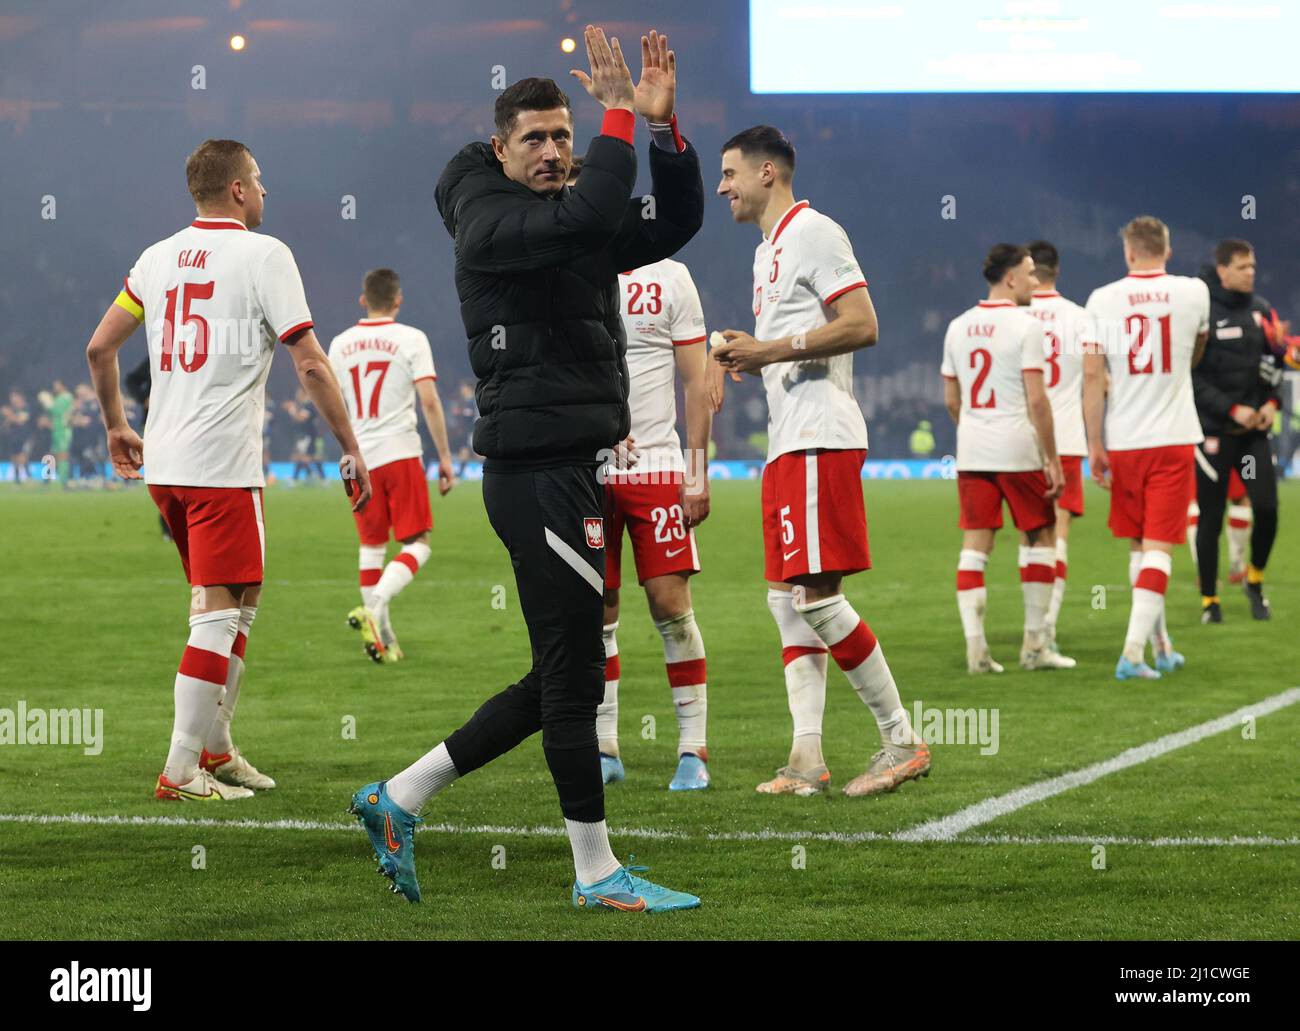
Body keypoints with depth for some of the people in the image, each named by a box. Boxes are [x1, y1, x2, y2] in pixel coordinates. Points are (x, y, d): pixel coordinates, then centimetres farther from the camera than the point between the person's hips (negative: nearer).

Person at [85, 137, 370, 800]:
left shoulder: (158, 257, 12)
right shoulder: (263, 255, -7)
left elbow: (99, 348, 16)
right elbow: (311, 365, -9)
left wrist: (116, 427, 30)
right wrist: (350, 450, -2)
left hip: (162, 467, 7)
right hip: (223, 465, -7)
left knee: (233, 606, 19)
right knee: (220, 614, -4)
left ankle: (216, 750, 22)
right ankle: (180, 772, -7)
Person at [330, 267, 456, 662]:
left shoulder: (340, 344, 9)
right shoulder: (411, 339, -4)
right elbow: (428, 399, -11)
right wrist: (445, 457, -6)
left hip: (359, 457, 4)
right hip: (401, 452, -4)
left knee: (372, 546, 14)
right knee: (418, 545, 0)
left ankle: (382, 635, 14)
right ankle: (375, 607, -23)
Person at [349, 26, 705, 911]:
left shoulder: (573, 228, 16)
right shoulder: (491, 224, -10)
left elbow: (676, 223, 7)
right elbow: (591, 215, -27)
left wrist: (665, 125, -5)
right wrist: (620, 116, -17)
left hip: (573, 473, 10)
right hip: (540, 473, -10)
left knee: (558, 682, 13)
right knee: (572, 679, -3)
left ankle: (399, 800, 20)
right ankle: (596, 872, 6)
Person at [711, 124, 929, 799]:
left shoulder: (812, 233, -9)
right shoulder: (767, 251, 22)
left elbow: (861, 326, -18)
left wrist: (770, 351, -16)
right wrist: (750, 354, 10)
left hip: (819, 437, -11)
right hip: (788, 442, 11)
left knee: (817, 595, -13)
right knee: (787, 599, 6)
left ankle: (902, 740, -6)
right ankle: (807, 760, 6)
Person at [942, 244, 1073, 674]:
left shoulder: (958, 327, 9)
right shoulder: (1025, 326, -10)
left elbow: (951, 401, 13)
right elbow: (1037, 400, -14)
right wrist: (1053, 460, -10)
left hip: (971, 453, 5)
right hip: (1018, 449, -5)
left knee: (974, 545, 4)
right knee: (1039, 538, 9)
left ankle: (975, 646, -2)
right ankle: (1034, 645, 9)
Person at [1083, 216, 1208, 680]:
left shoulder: (1103, 300, -3)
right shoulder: (1193, 293, 0)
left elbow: (1093, 376, -5)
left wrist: (1095, 444, 0)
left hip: (1123, 442, 1)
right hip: (1174, 439, -1)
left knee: (1138, 545, 17)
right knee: (1158, 548, -2)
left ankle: (1161, 646, 27)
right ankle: (1133, 652, -13)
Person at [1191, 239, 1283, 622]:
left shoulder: (1261, 310, 8)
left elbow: (1274, 362, 17)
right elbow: (1192, 377, -12)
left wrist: (1272, 402, 0)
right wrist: (1232, 409, -15)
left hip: (1253, 429, 4)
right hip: (1213, 429, -4)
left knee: (1267, 507, -5)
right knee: (1210, 518, 1)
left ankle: (1255, 578, 20)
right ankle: (1209, 600, 14)